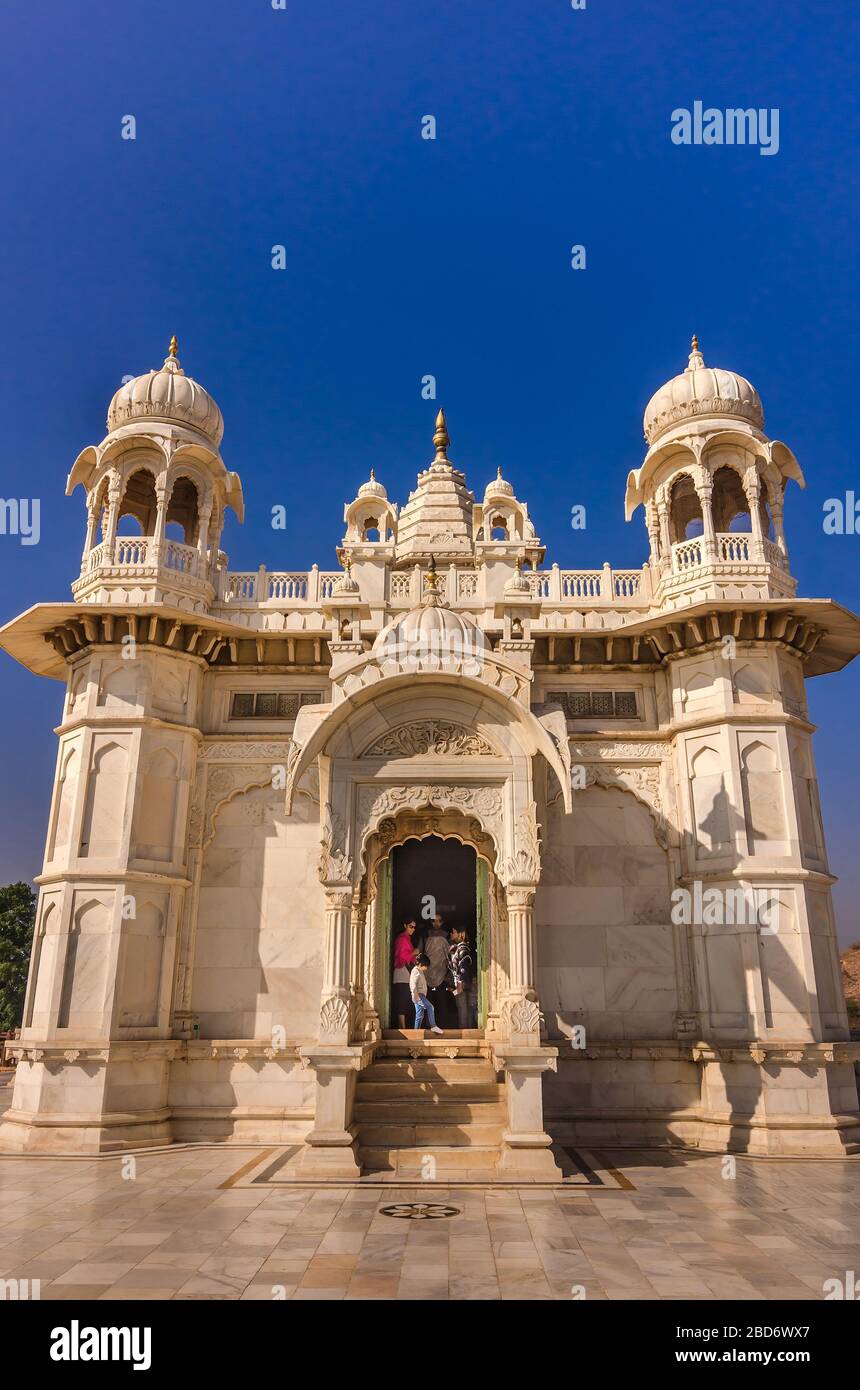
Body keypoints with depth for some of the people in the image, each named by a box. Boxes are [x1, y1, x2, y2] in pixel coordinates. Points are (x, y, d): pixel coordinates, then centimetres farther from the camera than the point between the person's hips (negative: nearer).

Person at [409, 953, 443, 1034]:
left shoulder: (420, 972, 20)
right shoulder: (416, 971, -10)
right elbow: (413, 984, -19)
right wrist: (416, 995, -24)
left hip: (421, 995, 10)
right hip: (418, 995, -10)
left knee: (420, 1015, 10)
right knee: (430, 1007, -19)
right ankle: (433, 1026, -19)